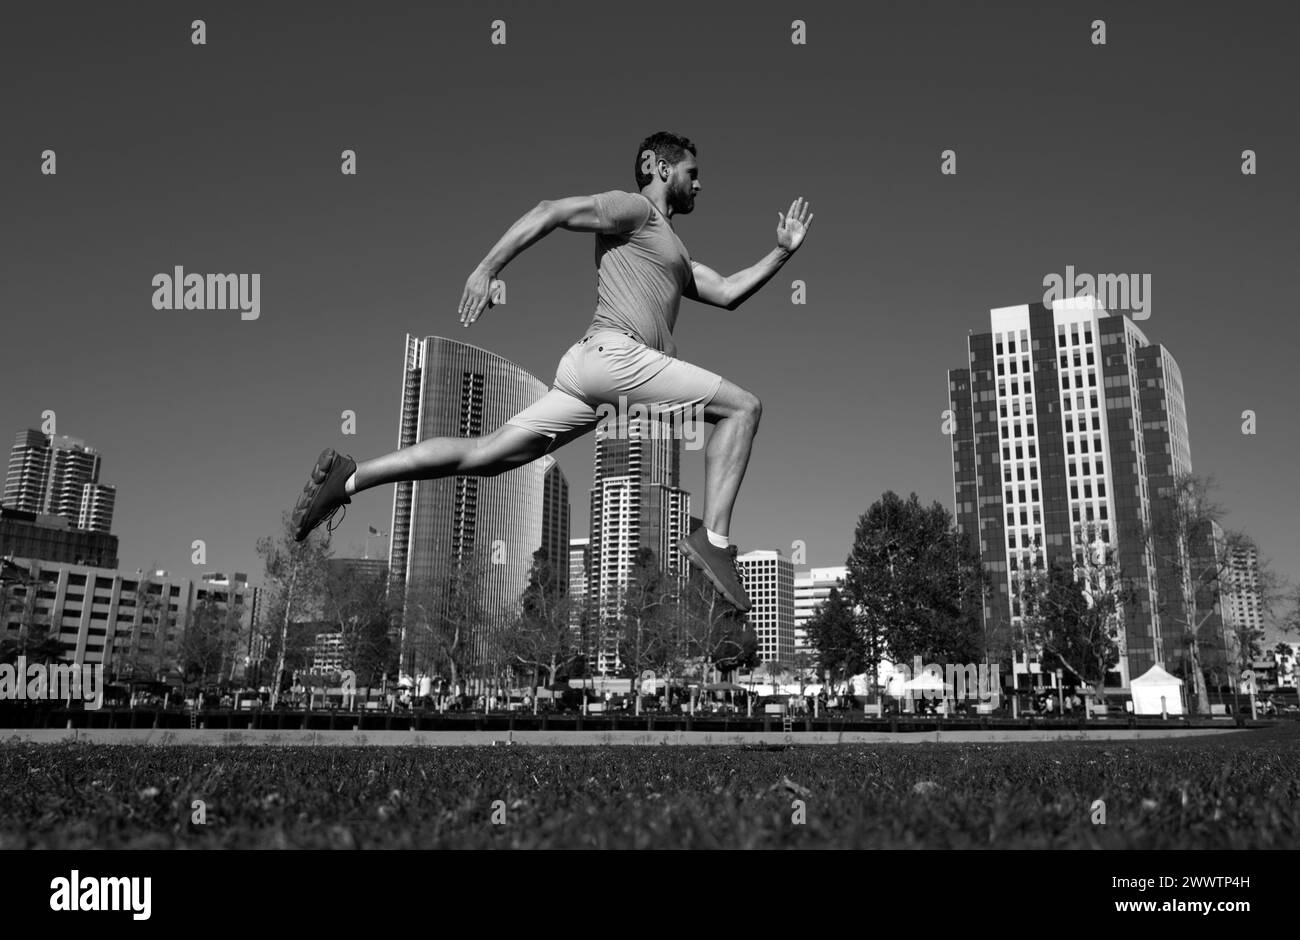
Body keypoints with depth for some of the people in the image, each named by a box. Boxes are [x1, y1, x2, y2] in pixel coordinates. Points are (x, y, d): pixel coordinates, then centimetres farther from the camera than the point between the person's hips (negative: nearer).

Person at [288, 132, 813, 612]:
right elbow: (550, 212, -6)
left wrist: (781, 253, 22)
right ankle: (713, 540, -15)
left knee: (486, 455, 4)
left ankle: (350, 477, 5)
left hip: (585, 371, 9)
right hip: (612, 351, -9)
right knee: (742, 407, -6)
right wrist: (487, 268, -16)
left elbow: (727, 292, 27)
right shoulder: (633, 208, 5)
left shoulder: (675, 256, 34)